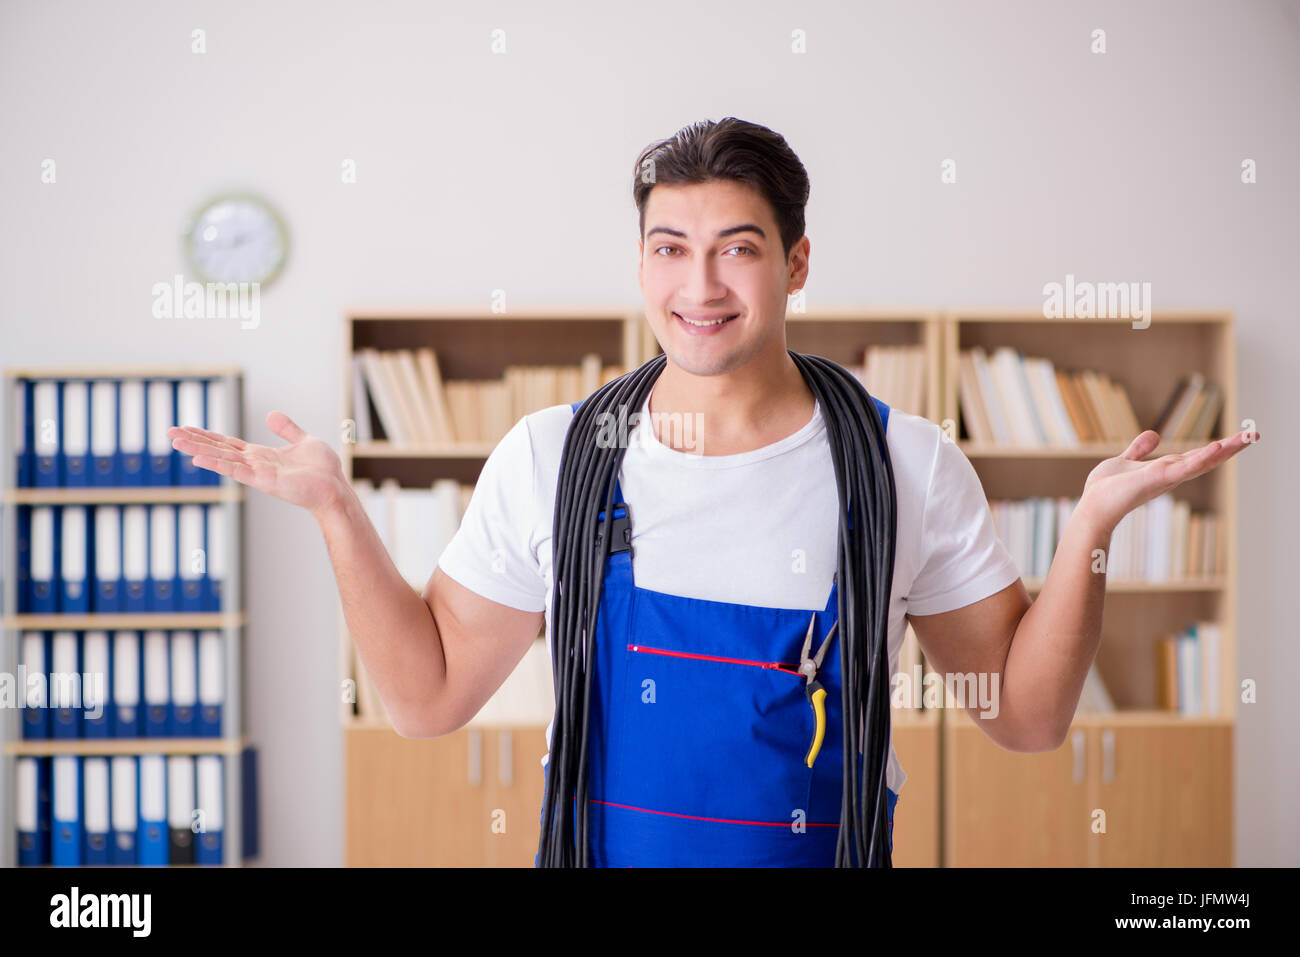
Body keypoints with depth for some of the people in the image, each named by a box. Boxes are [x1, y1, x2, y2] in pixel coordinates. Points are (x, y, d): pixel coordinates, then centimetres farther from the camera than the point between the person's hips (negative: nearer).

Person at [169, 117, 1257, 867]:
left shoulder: (909, 464, -6)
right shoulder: (549, 456, -4)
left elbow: (1027, 714, -1)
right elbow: (428, 695, 1)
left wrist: (1091, 525, -14)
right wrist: (337, 508, -8)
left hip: (822, 852, 0)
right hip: (599, 847, 1)